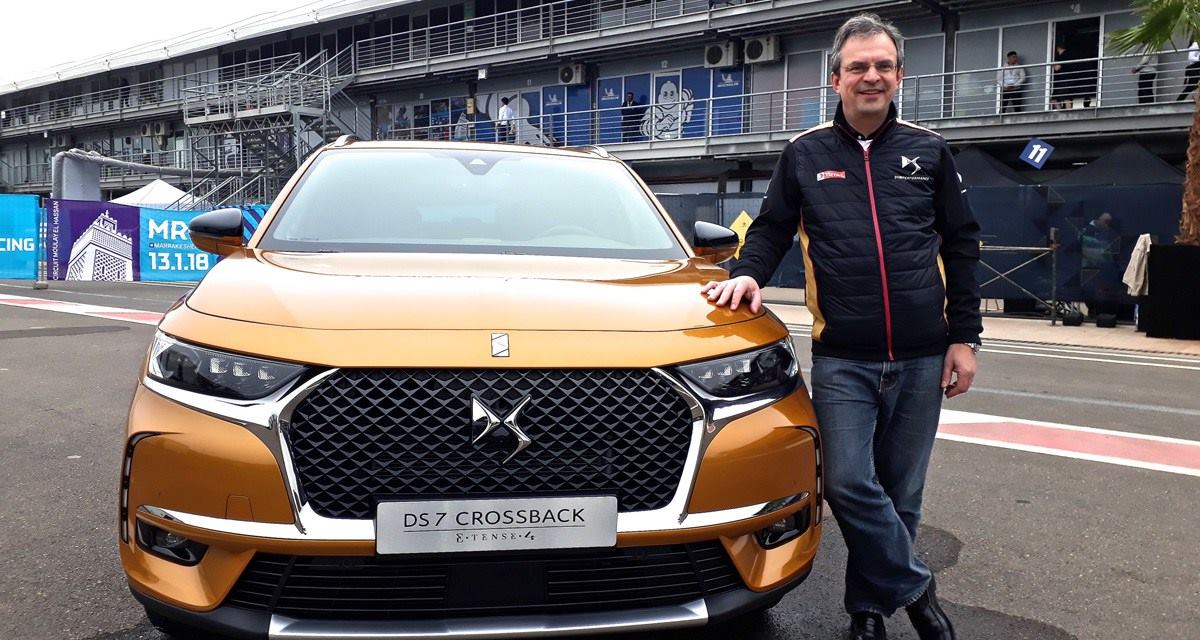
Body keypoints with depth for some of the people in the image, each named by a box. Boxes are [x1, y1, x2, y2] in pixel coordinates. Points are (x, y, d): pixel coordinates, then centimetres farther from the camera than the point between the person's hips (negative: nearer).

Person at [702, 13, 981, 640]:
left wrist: (964, 336, 5)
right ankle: (914, 587, 12)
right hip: (841, 359, -1)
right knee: (850, 484, -11)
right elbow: (771, 228, 12)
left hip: (921, 358, 2)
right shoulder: (805, 153, 6)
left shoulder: (928, 151, 9)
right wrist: (748, 273, -10)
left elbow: (961, 247, 11)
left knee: (899, 494, 8)